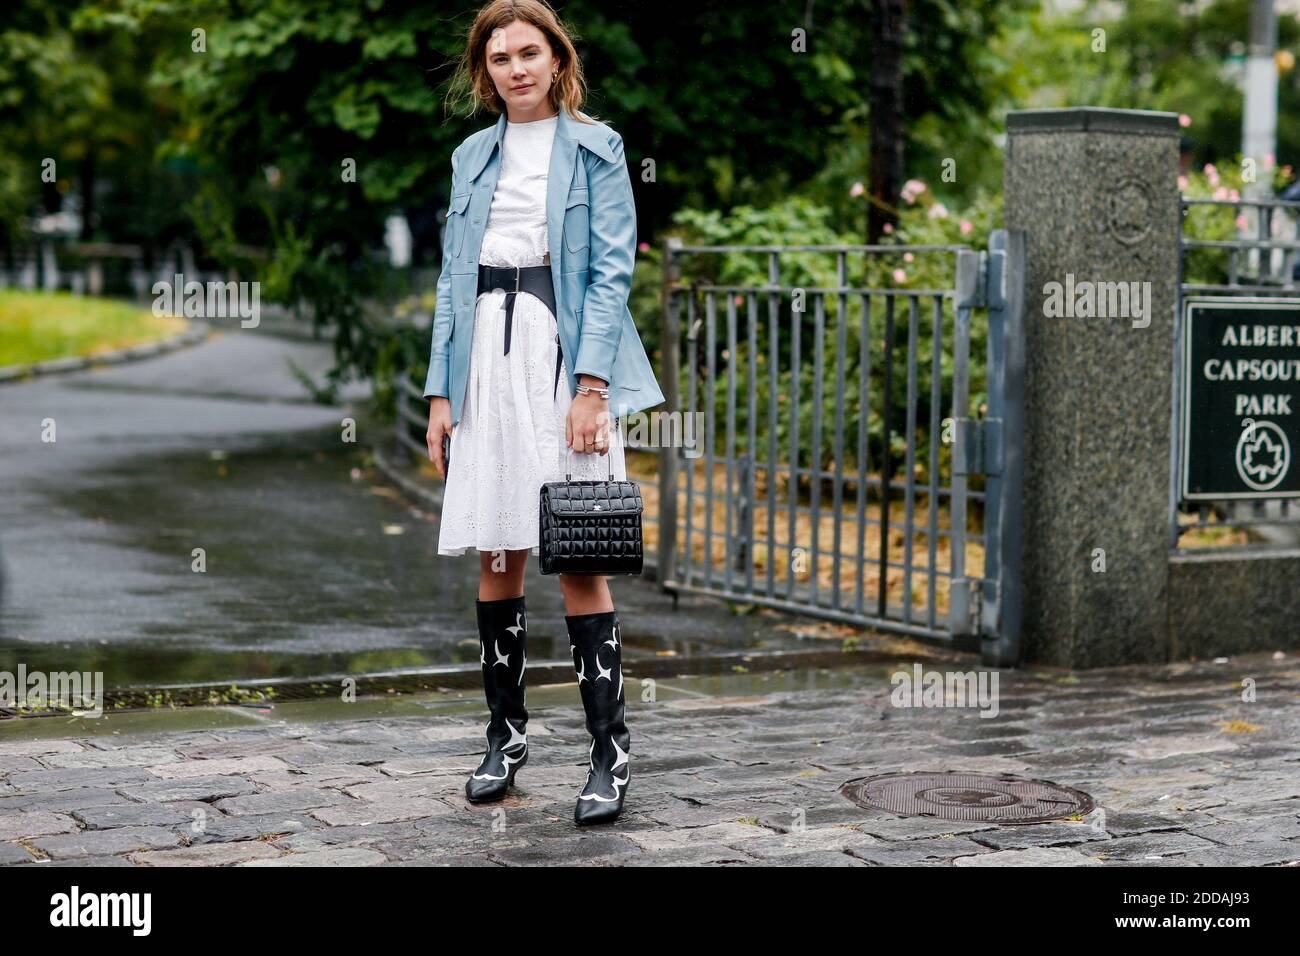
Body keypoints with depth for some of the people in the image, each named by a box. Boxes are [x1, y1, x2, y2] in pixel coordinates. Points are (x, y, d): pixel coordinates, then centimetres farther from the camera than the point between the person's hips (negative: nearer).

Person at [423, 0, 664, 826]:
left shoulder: (595, 148, 3)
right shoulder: (472, 156, 15)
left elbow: (613, 271, -5)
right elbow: (452, 279, 15)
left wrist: (590, 385, -15)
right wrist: (441, 390, 7)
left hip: (562, 354, -4)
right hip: (486, 362, 4)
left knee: (579, 559, -7)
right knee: (497, 557, 7)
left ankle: (611, 753, -2)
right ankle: (507, 734, 20)